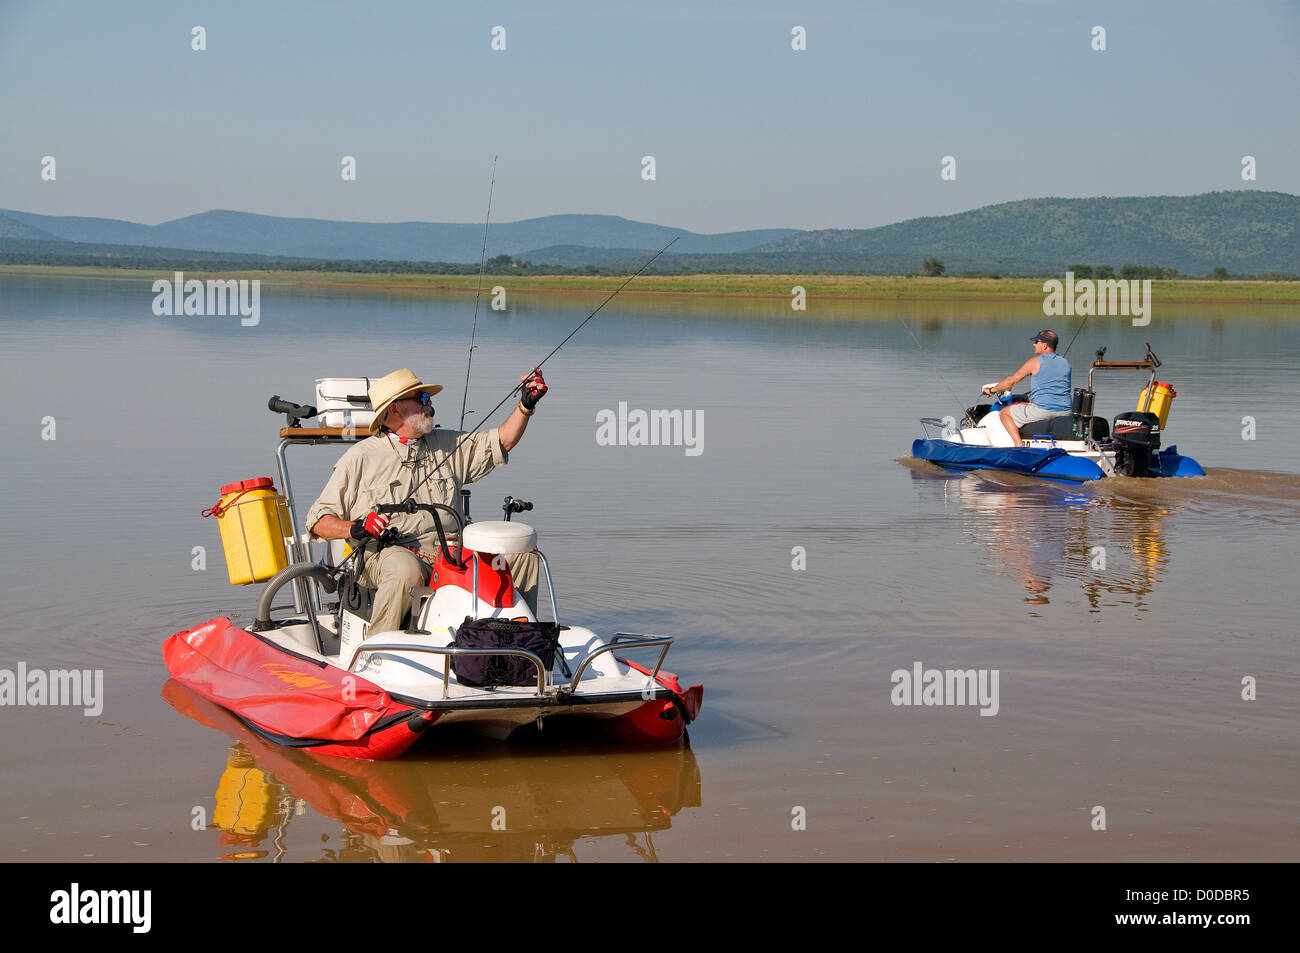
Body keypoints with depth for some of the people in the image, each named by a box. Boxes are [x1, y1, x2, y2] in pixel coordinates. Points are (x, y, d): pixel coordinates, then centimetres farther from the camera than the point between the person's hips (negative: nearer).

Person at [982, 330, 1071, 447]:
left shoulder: (1035, 362, -4)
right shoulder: (1065, 363, 13)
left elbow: (1011, 381, 2)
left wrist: (992, 390, 17)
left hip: (1043, 409, -7)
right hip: (1065, 410, 7)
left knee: (1004, 413, 7)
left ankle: (1018, 444, -11)